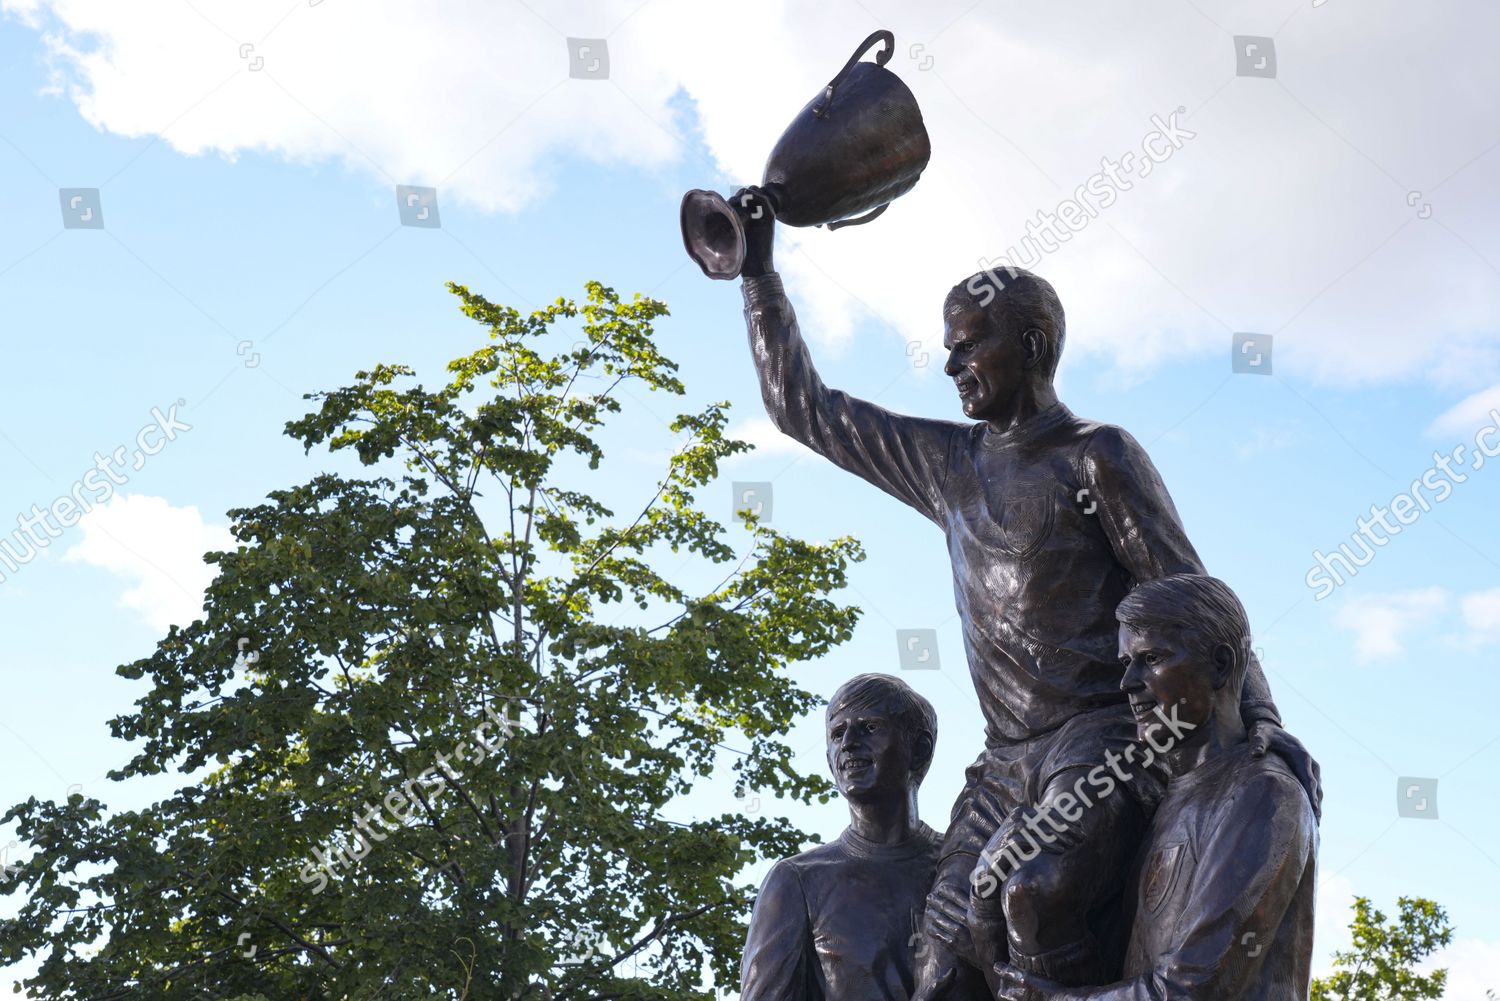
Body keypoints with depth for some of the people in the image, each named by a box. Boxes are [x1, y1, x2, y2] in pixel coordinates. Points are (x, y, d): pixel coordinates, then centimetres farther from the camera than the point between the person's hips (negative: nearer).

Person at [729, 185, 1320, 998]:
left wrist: (1257, 715, -17)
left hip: (1104, 740, -6)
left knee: (1036, 904, -36)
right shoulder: (947, 463, 20)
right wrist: (757, 270, 25)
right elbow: (802, 408, 26)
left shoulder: (1097, 457, 2)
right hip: (1004, 765, 6)